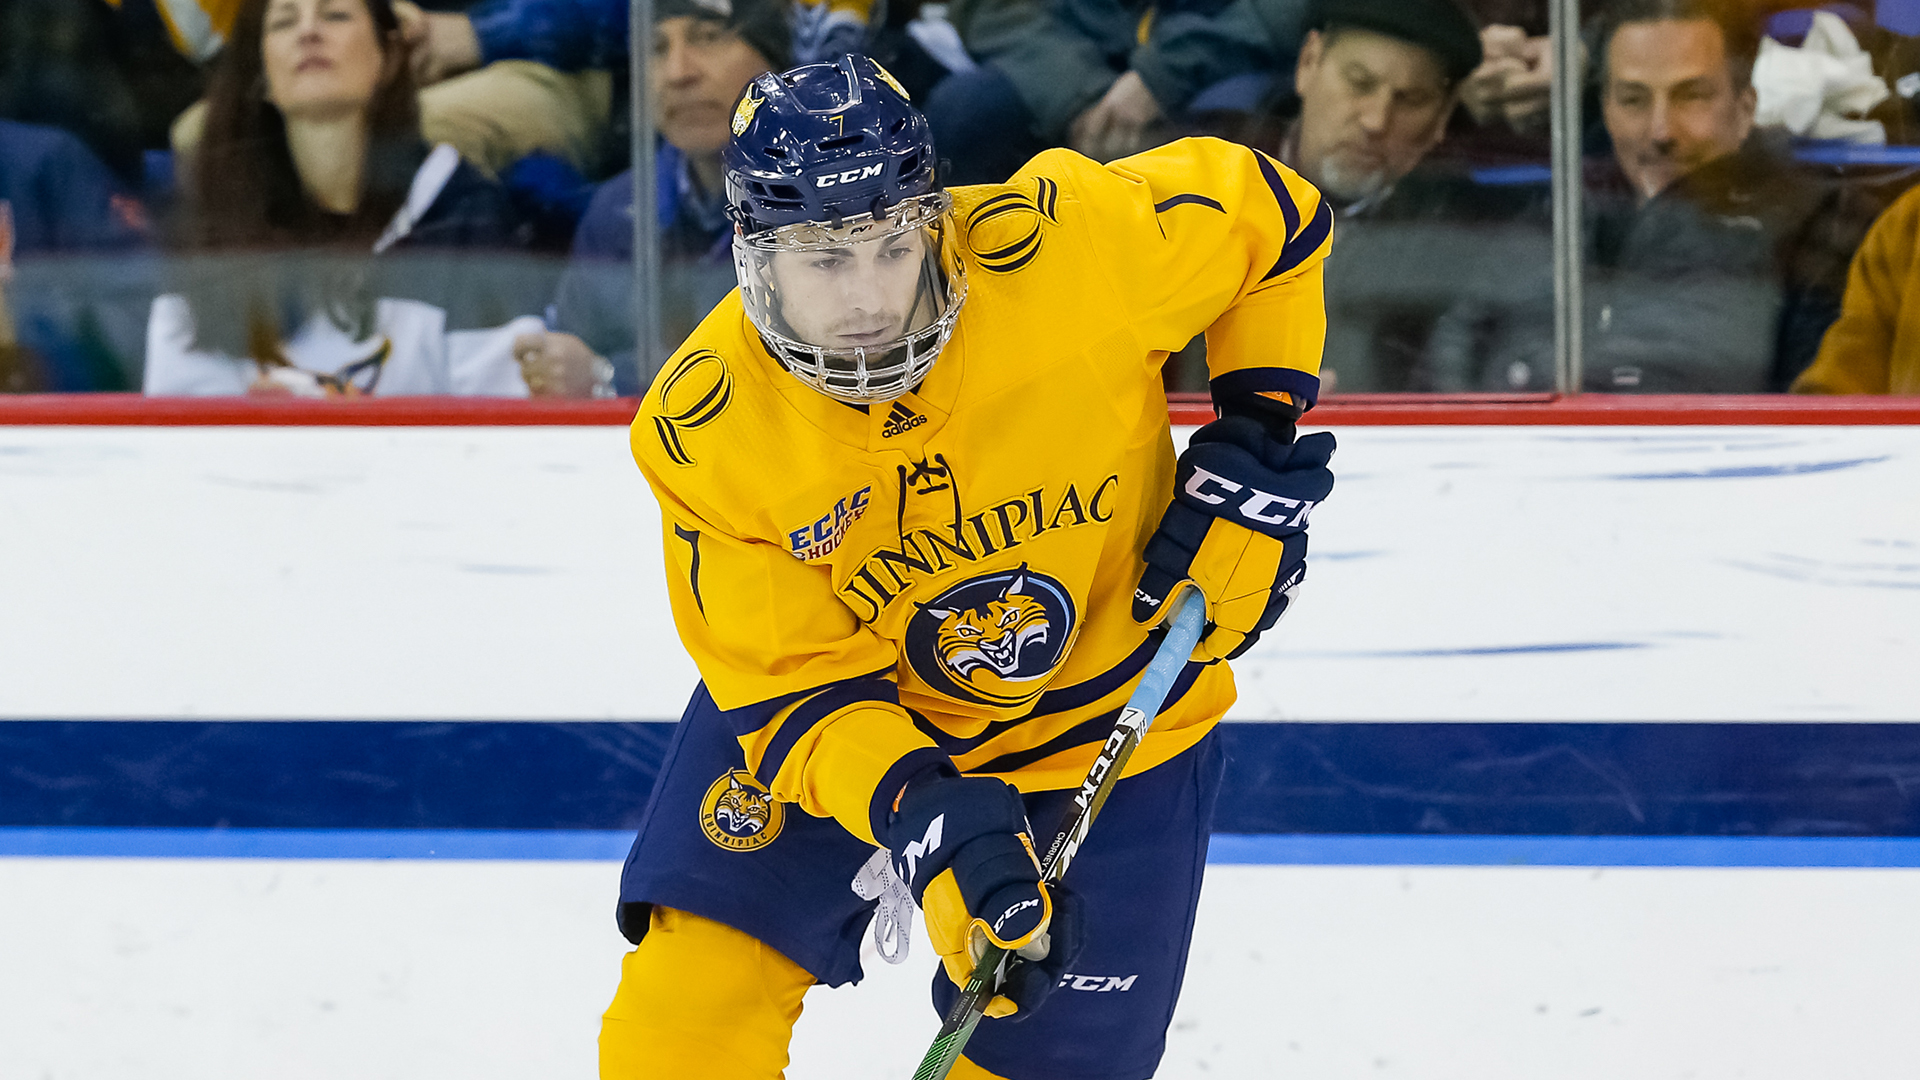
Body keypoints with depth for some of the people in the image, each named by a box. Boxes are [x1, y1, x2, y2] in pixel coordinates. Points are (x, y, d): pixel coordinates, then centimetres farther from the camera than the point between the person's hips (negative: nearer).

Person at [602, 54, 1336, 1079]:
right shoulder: (701, 431, -25)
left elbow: (1270, 214, -11)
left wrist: (1257, 439, -14)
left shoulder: (1069, 245, -30)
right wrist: (915, 813, -38)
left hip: (1108, 715, 0)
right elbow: (794, 684, -21)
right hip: (855, 708, 0)